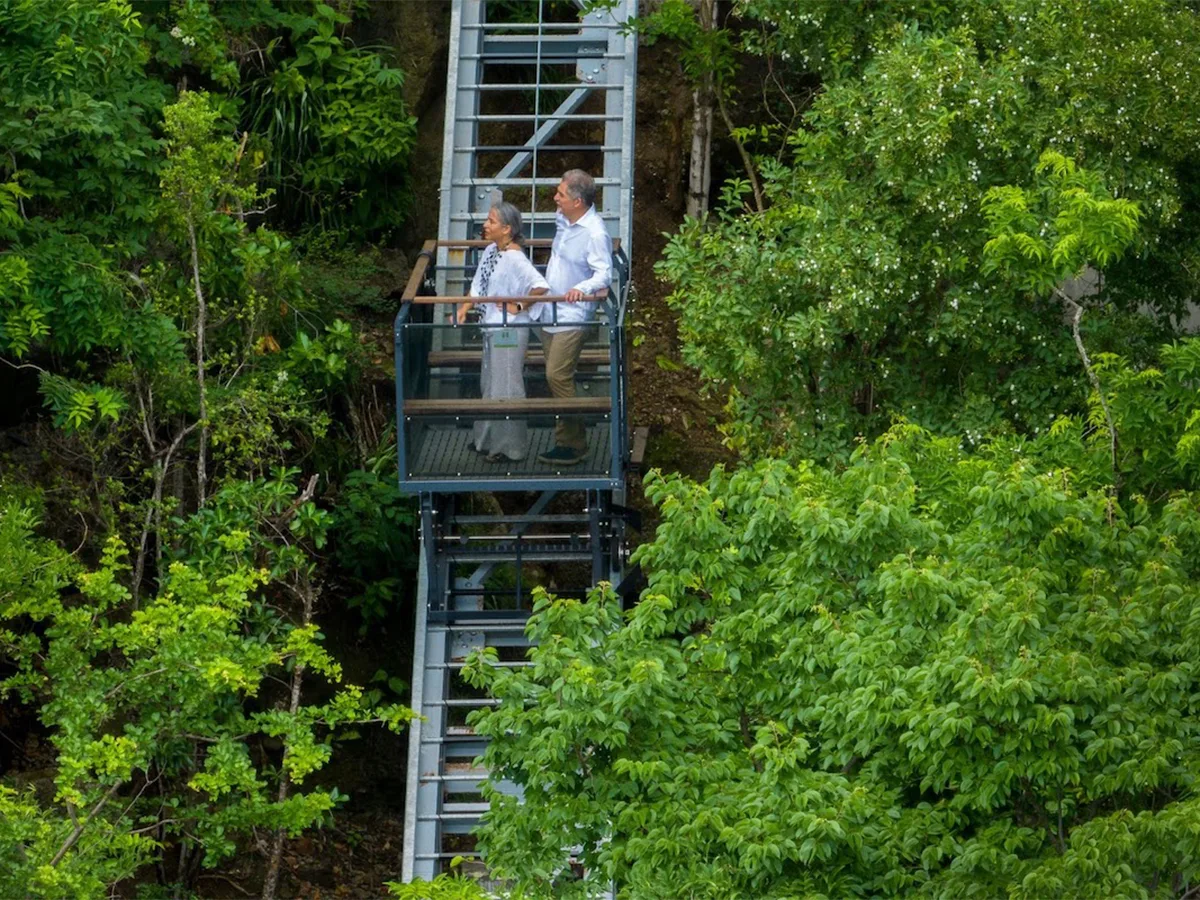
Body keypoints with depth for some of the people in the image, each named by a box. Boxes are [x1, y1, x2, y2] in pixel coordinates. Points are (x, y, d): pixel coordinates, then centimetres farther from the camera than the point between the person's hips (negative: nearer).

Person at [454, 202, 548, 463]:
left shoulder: (514, 258, -22)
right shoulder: (491, 251, 5)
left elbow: (541, 287, -31)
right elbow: (478, 287, 12)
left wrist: (519, 307, -23)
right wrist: (463, 310, 0)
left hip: (510, 331, -9)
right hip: (492, 328, 9)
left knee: (506, 385, 0)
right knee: (489, 384, 19)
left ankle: (510, 447, 11)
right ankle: (489, 439, 33)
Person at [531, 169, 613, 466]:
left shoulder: (595, 234, -21)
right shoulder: (563, 220, 6)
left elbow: (604, 274, -26)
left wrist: (583, 288, -45)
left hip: (572, 315, -9)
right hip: (549, 311, 9)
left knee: (558, 375, -12)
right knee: (556, 377, 11)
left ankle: (573, 444, -4)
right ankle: (567, 439, 19)